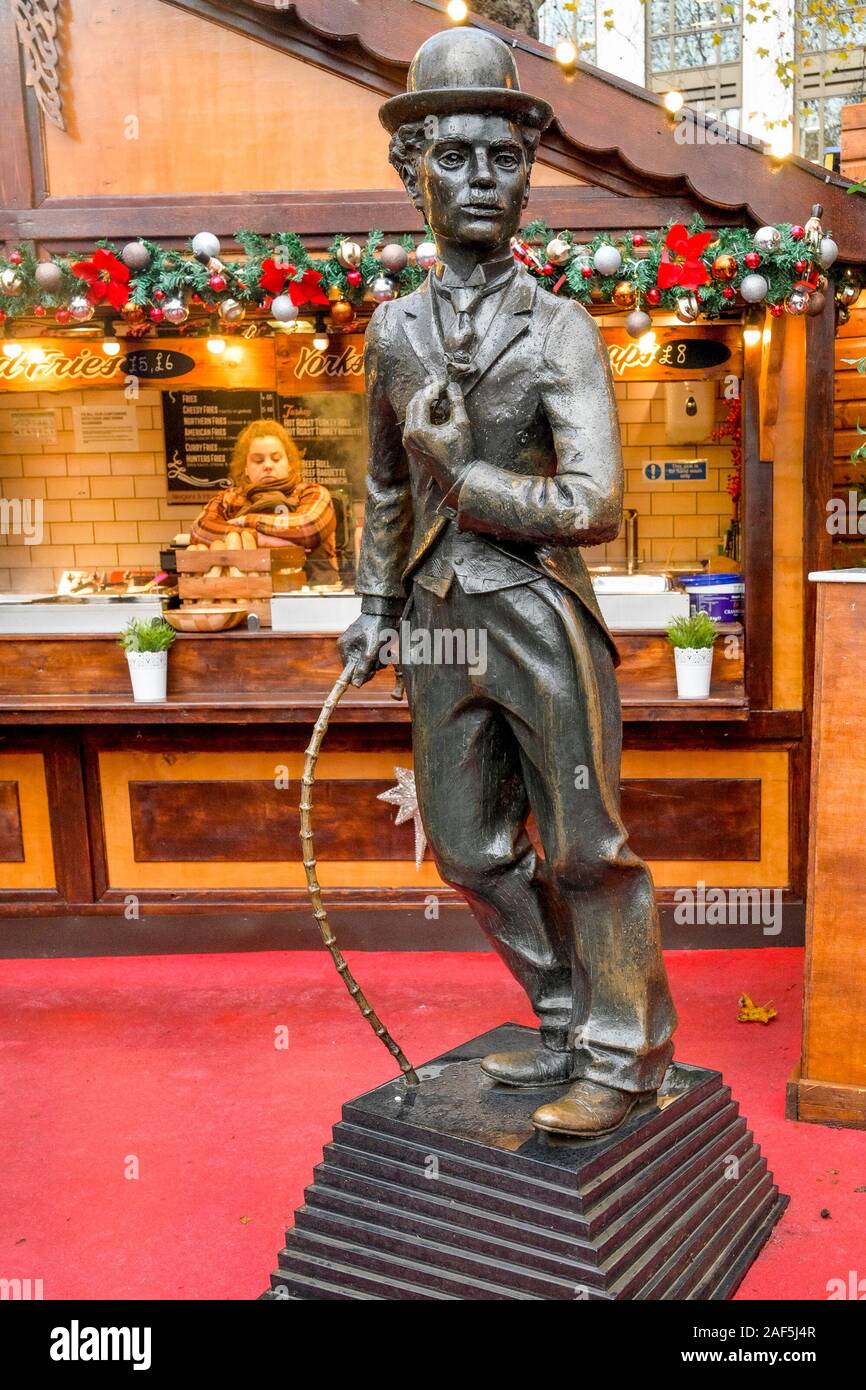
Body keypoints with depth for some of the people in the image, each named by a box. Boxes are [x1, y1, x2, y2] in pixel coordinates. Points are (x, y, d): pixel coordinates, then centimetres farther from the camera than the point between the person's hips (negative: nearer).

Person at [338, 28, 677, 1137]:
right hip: (441, 625, 6)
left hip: (541, 620, -5)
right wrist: (375, 606, 18)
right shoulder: (394, 331, 9)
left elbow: (593, 506, -16)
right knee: (471, 849, 13)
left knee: (585, 849, 2)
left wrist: (463, 478, -10)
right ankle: (567, 1023, 32)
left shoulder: (560, 329, -6)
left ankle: (625, 1055, 20)